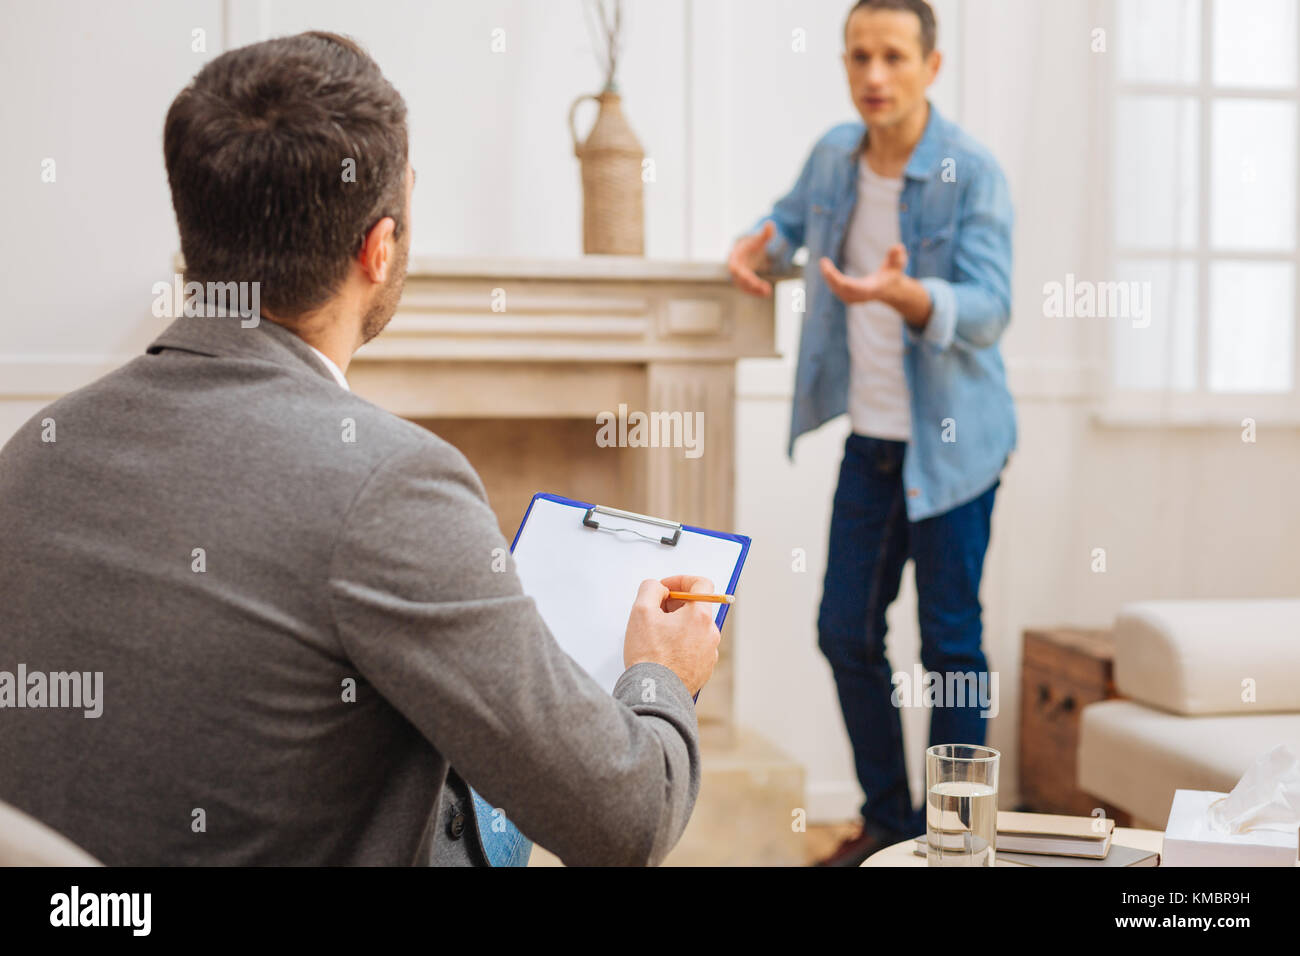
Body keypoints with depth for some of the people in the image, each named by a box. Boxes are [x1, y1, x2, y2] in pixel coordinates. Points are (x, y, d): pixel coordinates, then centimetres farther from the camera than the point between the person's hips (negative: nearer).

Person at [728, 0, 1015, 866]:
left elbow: (989, 308, -23)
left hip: (951, 443, -6)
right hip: (870, 438, 6)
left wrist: (905, 294, -41)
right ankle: (887, 819, 26)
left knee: (951, 644, 1)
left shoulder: (972, 173, -16)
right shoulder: (834, 154, 3)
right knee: (845, 633, 10)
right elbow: (792, 218, 23)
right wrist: (758, 247, 1)